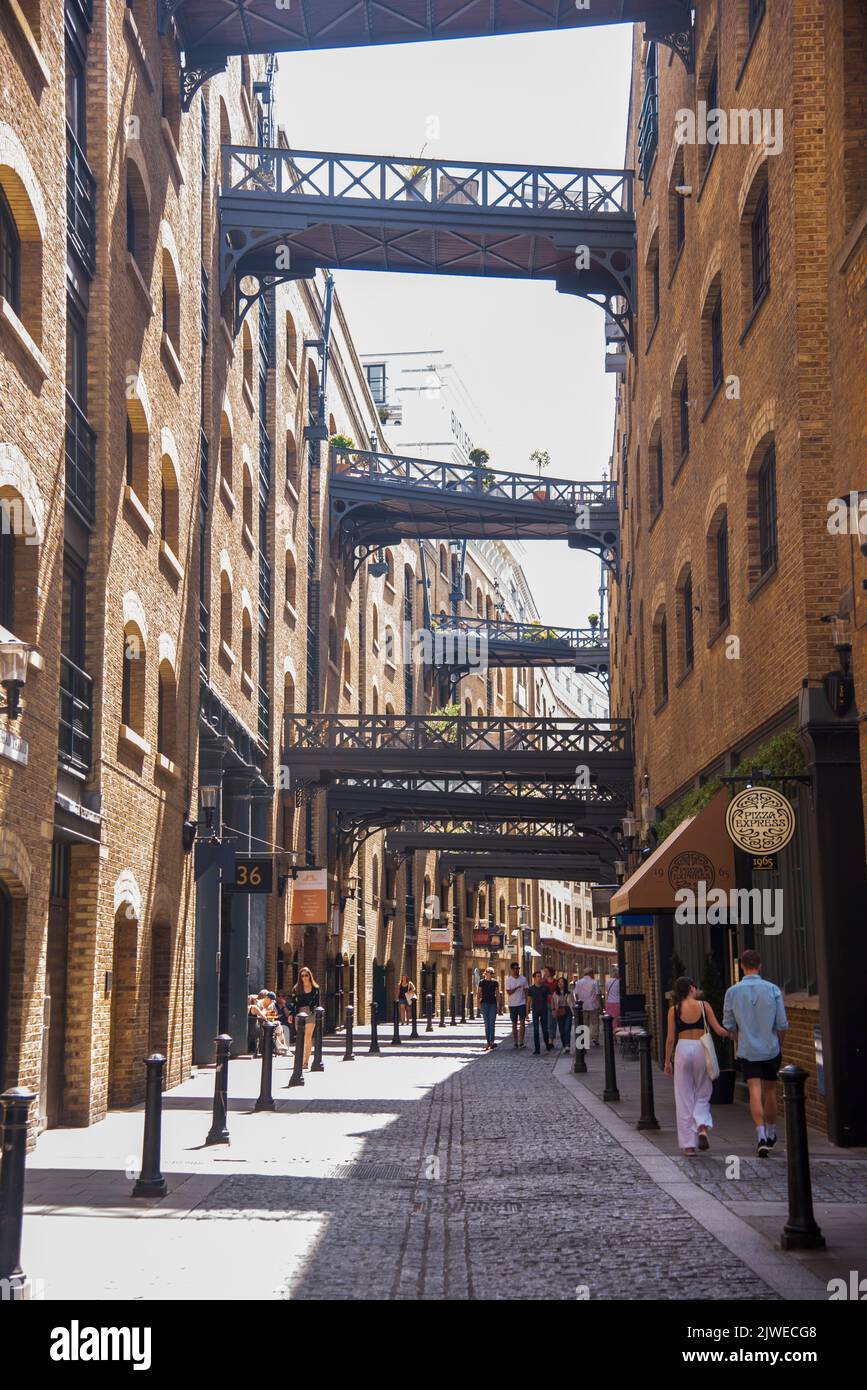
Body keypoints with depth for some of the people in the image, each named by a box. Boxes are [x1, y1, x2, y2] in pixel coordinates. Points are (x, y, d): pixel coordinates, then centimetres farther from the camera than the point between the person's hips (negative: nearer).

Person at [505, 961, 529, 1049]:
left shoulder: (523, 978, 4)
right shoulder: (508, 979, -1)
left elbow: (526, 991, 8)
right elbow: (508, 992, -7)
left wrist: (527, 1002, 2)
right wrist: (517, 987, -20)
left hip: (522, 1003, 0)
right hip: (512, 1004, 0)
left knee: (522, 1022, -9)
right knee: (514, 1024, 7)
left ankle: (521, 1042, -8)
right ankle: (515, 1042, 12)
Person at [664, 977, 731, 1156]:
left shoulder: (674, 1010, 0)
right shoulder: (704, 1006, -2)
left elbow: (670, 1038, 0)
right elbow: (719, 1030, -2)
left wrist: (667, 1061, 9)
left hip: (683, 1049, 0)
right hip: (701, 1049, 0)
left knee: (684, 1098, 7)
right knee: (702, 1094, 16)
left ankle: (688, 1144, 6)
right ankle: (702, 1127, -11)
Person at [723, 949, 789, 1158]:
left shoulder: (732, 992, -5)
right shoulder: (773, 990, -7)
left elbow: (728, 1025, 2)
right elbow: (782, 1025, -6)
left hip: (747, 1049, -1)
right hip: (771, 1048, 1)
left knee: (755, 1092, -5)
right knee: (770, 1090, 16)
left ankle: (761, 1135, -22)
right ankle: (771, 1134, 30)